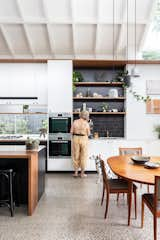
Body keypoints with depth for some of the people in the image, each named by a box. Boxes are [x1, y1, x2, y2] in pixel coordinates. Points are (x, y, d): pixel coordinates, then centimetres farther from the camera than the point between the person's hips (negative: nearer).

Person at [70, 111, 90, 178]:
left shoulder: (75, 122, -2)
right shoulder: (86, 123, -7)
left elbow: (71, 132, -1)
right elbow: (88, 134, -2)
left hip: (76, 139, 2)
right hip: (83, 139, -2)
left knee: (76, 156, 13)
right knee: (83, 156, 9)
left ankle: (76, 172, 20)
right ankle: (82, 173, 18)